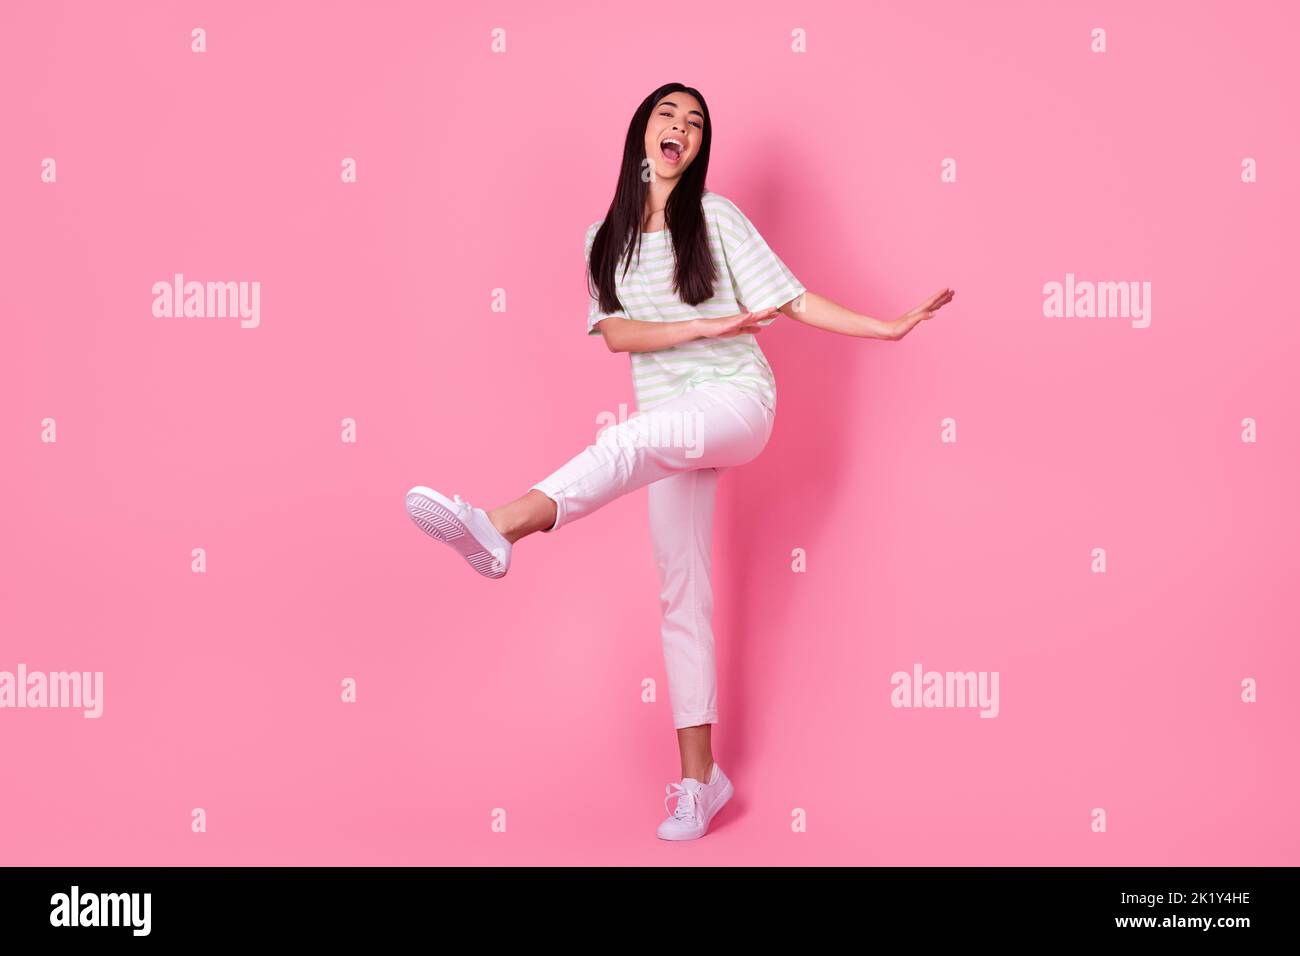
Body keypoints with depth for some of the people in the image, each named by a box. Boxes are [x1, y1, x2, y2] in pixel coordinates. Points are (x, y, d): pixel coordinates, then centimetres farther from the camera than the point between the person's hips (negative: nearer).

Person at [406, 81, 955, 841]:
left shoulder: (715, 216, 1)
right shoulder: (606, 236, 11)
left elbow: (791, 299, 0)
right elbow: (613, 333, -1)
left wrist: (889, 328, -7)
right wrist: (706, 326, -14)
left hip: (736, 401, -4)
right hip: (670, 424, 5)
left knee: (628, 442, -36)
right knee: (682, 598, 3)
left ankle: (497, 528, -57)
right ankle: (700, 778, 8)